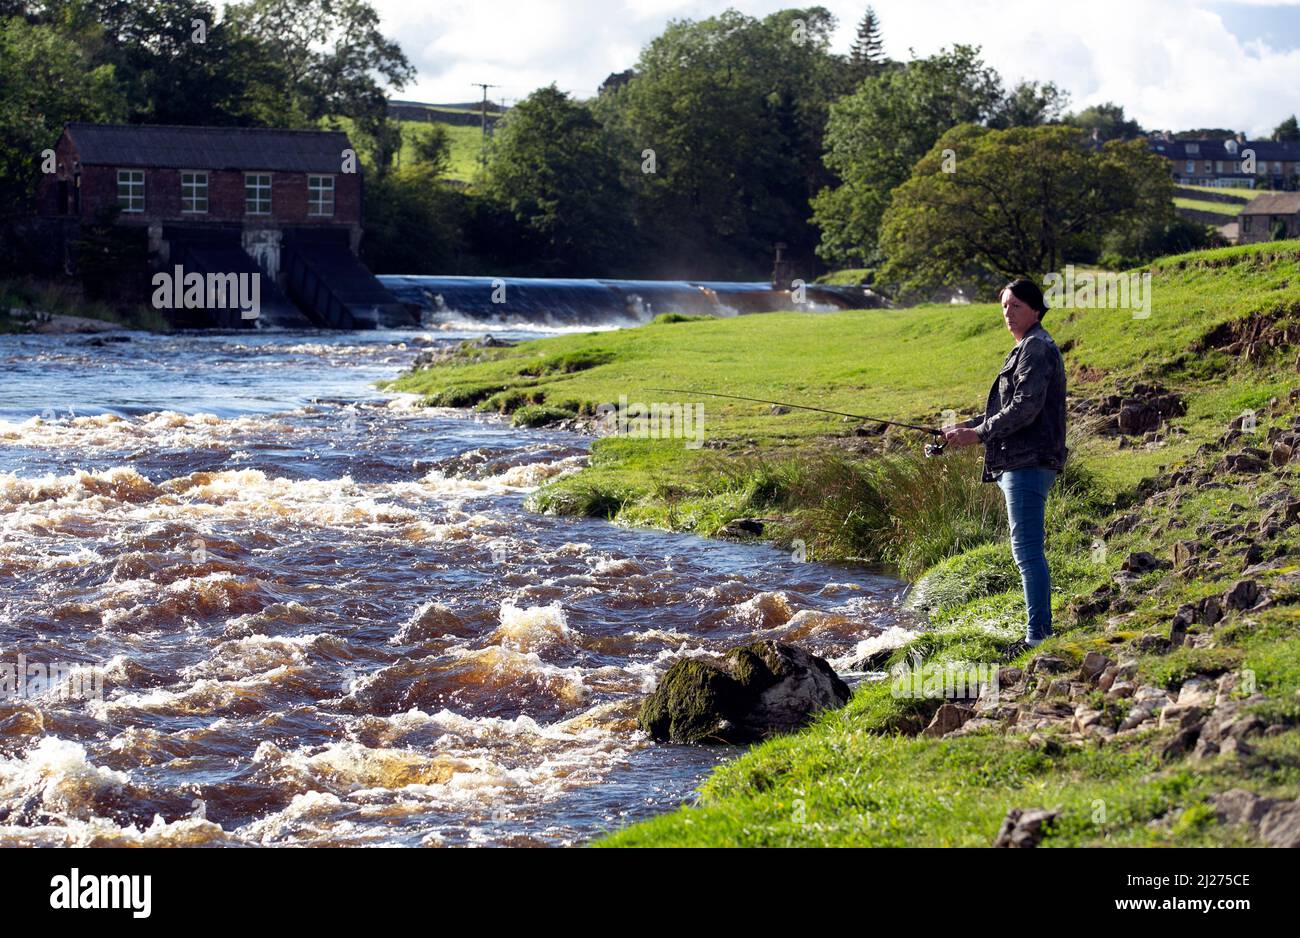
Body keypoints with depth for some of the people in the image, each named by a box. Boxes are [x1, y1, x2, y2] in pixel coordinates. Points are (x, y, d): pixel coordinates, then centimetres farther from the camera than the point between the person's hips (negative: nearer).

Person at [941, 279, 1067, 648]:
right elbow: (1006, 408, 26)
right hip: (1018, 462, 11)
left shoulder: (1037, 348, -10)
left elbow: (1026, 407, -20)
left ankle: (1038, 635, -13)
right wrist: (967, 425, 14)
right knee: (1029, 549, 14)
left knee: (1027, 549, -12)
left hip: (1030, 462, -11)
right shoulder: (1025, 349, 22)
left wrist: (979, 434, -14)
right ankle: (1040, 631, 18)